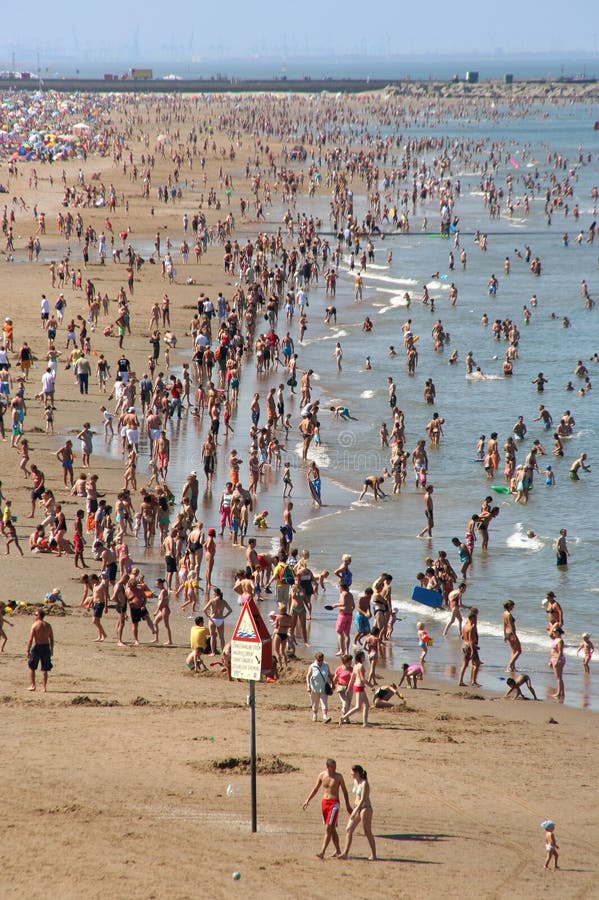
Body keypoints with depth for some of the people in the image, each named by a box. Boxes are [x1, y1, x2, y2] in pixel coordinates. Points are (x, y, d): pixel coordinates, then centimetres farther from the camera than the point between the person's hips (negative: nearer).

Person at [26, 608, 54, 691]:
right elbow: (52, 639, 7)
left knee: (32, 667, 13)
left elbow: (30, 639, -13)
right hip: (46, 647, 4)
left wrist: (28, 650, -10)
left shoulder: (35, 625, -10)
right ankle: (44, 687, 6)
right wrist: (51, 649, 16)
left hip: (37, 646, -4)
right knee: (44, 669, 8)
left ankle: (33, 685, 12)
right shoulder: (48, 625, 5)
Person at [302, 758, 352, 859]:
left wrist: (348, 806, 7)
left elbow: (344, 791, 3)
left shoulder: (338, 777, -5)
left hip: (334, 803, -5)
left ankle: (322, 852, -21)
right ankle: (338, 851, 26)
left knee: (328, 828, -14)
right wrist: (307, 800, 6)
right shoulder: (322, 775, 4)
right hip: (324, 802, 5)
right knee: (332, 829, 13)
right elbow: (315, 789, 14)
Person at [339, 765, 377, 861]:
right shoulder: (356, 781, 8)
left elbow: (363, 799, -22)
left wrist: (355, 811, -26)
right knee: (348, 829, 0)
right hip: (357, 808, 9)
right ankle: (345, 853, -1)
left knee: (368, 833, 0)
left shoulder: (364, 783, -18)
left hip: (365, 809, -9)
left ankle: (373, 855, 11)